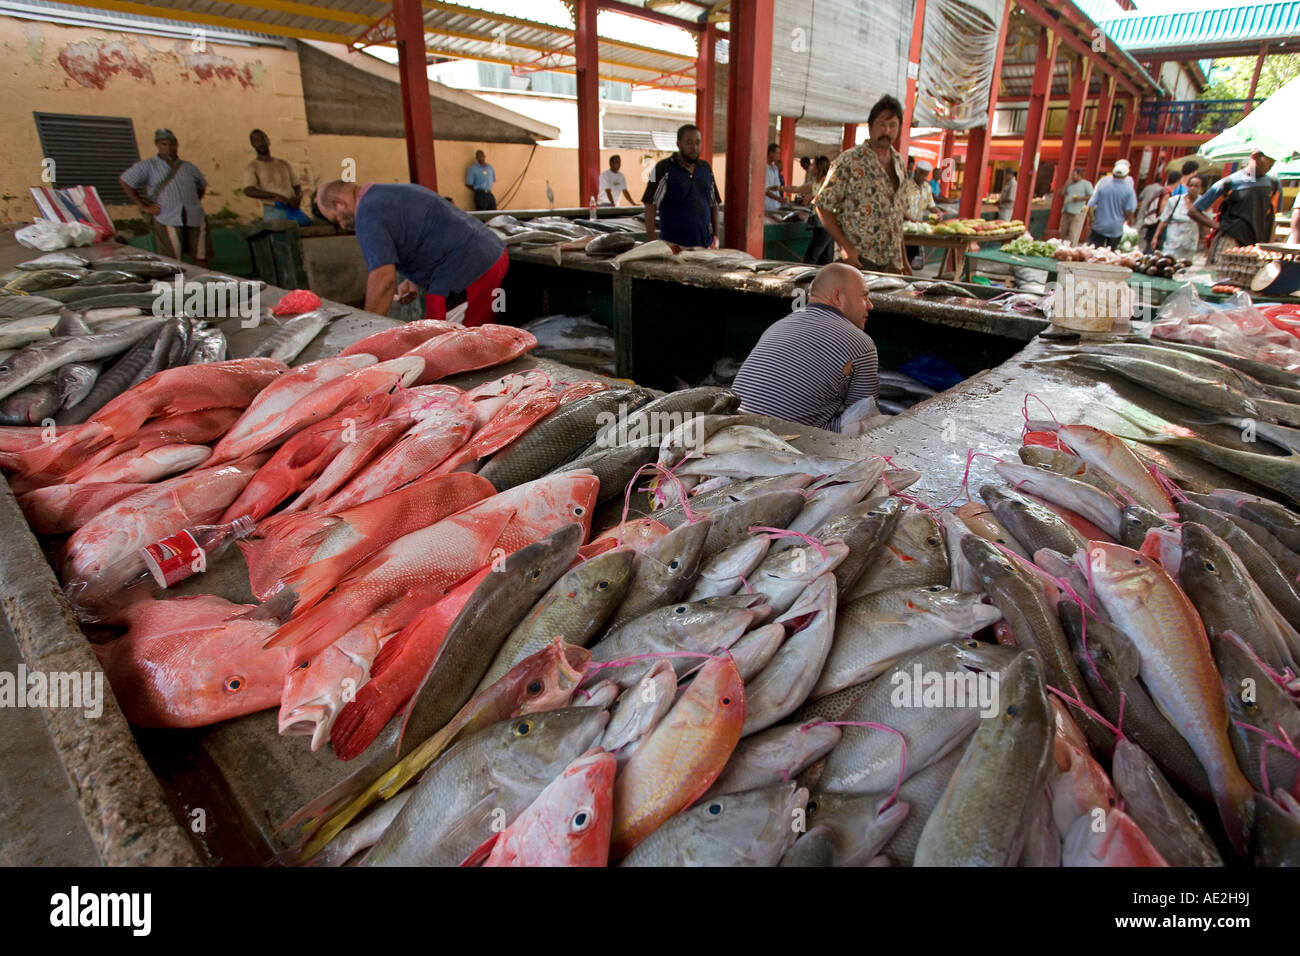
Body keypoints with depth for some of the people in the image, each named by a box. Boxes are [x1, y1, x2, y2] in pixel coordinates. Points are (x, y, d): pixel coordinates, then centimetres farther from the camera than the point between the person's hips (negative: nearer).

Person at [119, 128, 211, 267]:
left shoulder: (189, 167, 16)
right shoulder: (148, 166, 7)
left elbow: (202, 186, 31)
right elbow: (125, 181, 8)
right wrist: (143, 206, 1)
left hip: (195, 219, 3)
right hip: (168, 221, -3)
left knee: (201, 258, 2)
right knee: (172, 263, -5)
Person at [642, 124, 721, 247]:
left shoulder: (706, 168, 13)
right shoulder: (663, 169, -3)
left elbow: (714, 204, 18)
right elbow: (650, 205, -7)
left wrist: (716, 236, 12)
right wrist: (651, 241, -14)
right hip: (672, 244, -5)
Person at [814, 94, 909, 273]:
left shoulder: (898, 161, 14)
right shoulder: (849, 161, -7)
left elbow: (897, 211, 19)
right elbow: (823, 205, -9)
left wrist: (902, 258, 15)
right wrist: (845, 246, -16)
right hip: (860, 260, -6)